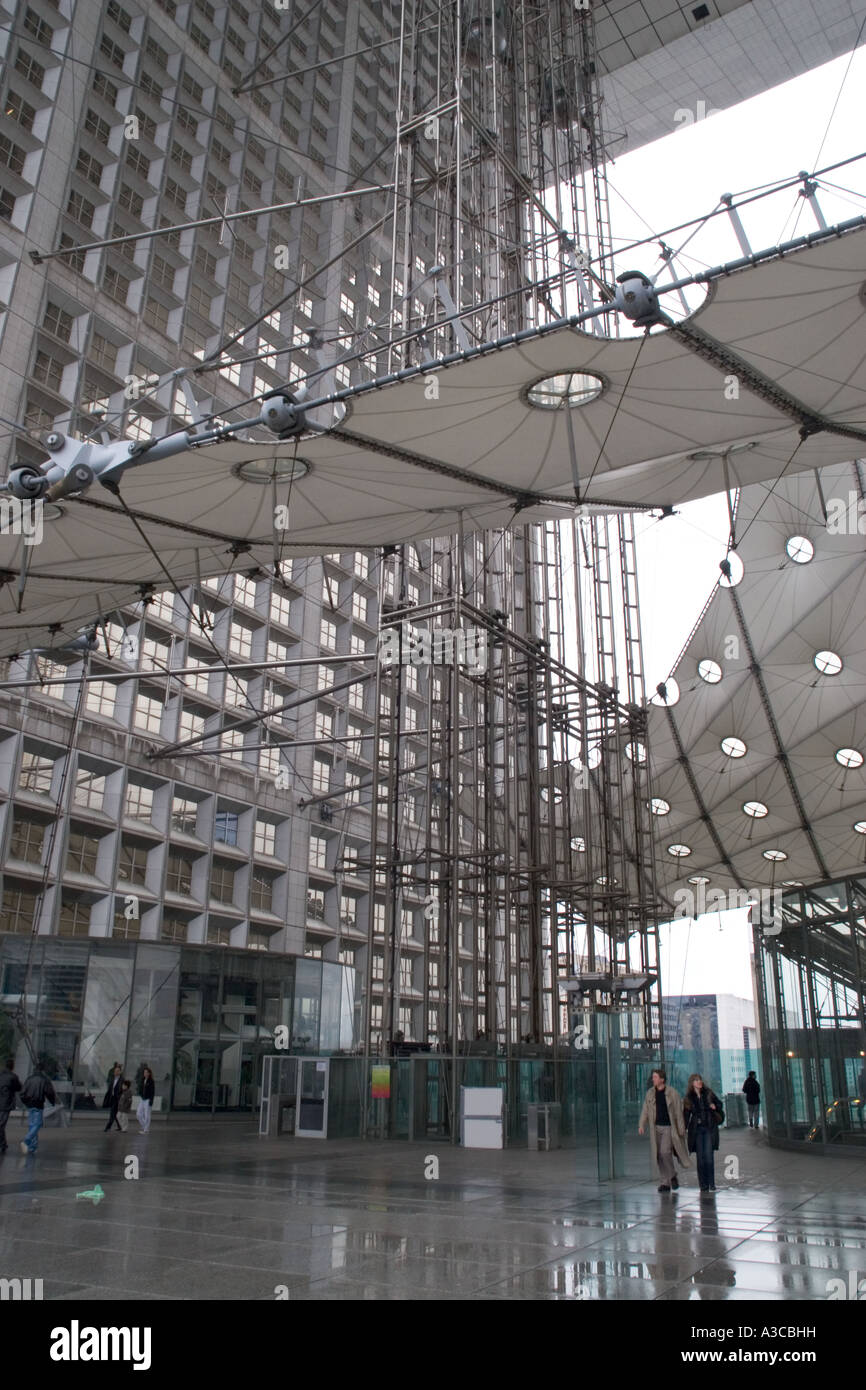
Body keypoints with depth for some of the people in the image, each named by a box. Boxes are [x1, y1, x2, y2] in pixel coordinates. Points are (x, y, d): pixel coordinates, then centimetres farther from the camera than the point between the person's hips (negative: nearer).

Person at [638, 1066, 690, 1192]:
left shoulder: (672, 1093, -7)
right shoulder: (650, 1093, 5)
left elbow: (678, 1112, -4)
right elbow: (645, 1110, 5)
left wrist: (681, 1129, -5)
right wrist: (641, 1125, -6)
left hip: (669, 1128, -4)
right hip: (656, 1128, 4)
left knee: (665, 1152, -16)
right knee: (658, 1155, 3)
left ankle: (672, 1176, 9)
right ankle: (665, 1183, 13)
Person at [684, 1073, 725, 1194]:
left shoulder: (709, 1093, 2)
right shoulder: (689, 1098, 4)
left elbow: (719, 1103, 14)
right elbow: (686, 1116, 7)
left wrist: (715, 1106, -8)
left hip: (710, 1127, -1)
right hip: (697, 1129, 1)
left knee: (709, 1156, -9)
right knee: (700, 1157, 0)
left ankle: (711, 1184, 1)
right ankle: (703, 1185, 8)